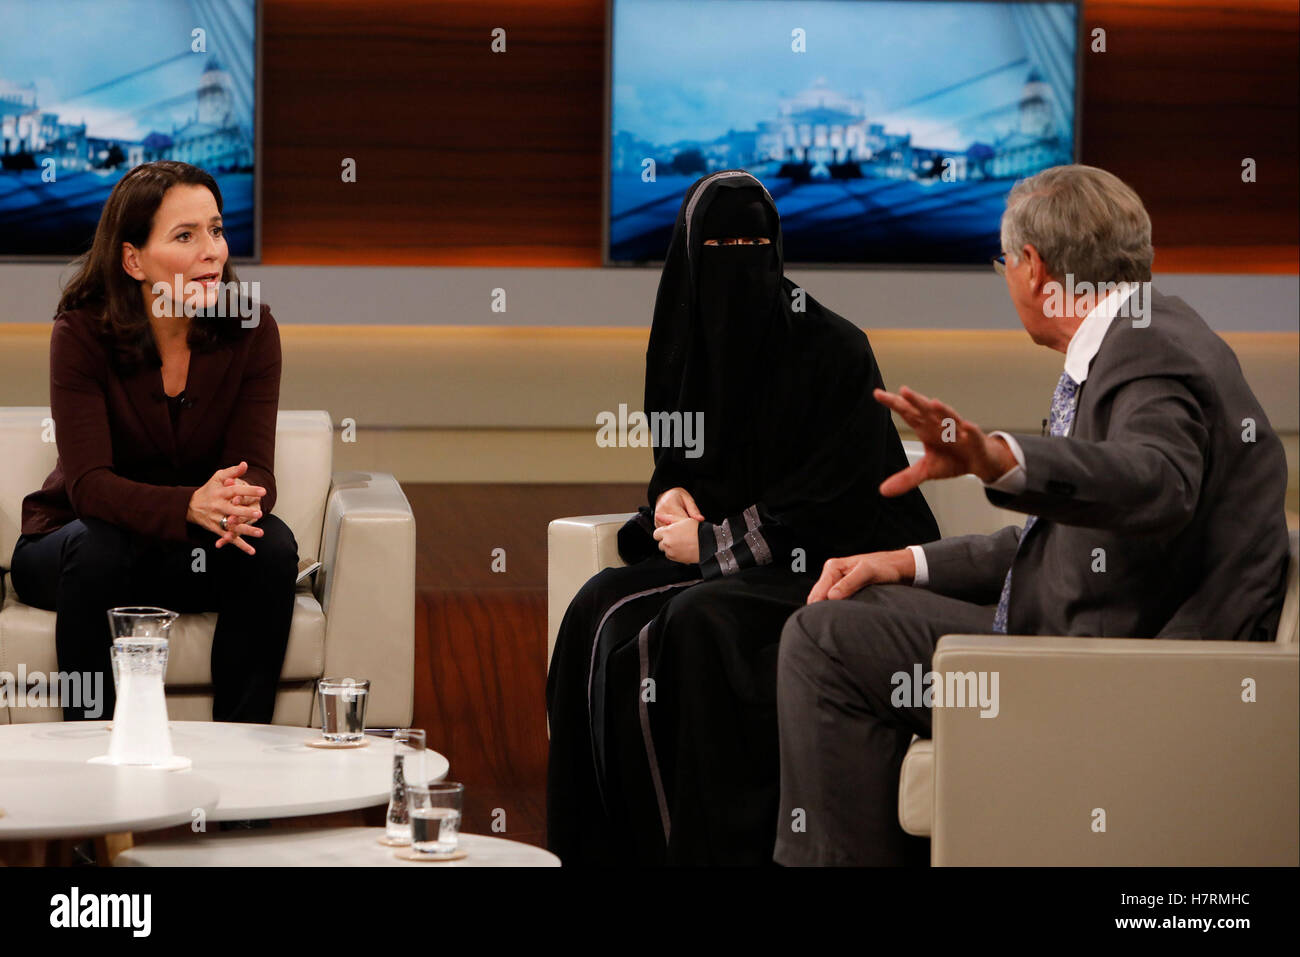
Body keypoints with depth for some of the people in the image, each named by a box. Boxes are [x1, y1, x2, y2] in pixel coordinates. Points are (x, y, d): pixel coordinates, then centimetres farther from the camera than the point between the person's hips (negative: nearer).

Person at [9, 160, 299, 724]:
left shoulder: (251, 332, -9)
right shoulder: (82, 334, -18)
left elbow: (253, 464, -14)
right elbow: (88, 482, -26)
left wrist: (241, 500, -41)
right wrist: (191, 505, -45)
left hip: (191, 553, 2)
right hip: (66, 545, -2)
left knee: (272, 545, -27)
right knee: (98, 546, -35)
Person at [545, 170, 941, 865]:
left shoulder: (832, 350, -12)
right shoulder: (684, 347, 8)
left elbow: (829, 507, -15)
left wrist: (709, 544, -11)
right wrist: (670, 497, -2)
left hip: (822, 565, -6)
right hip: (719, 560, 7)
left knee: (701, 624, -33)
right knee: (603, 613, -19)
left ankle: (717, 847, -27)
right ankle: (613, 845, -16)